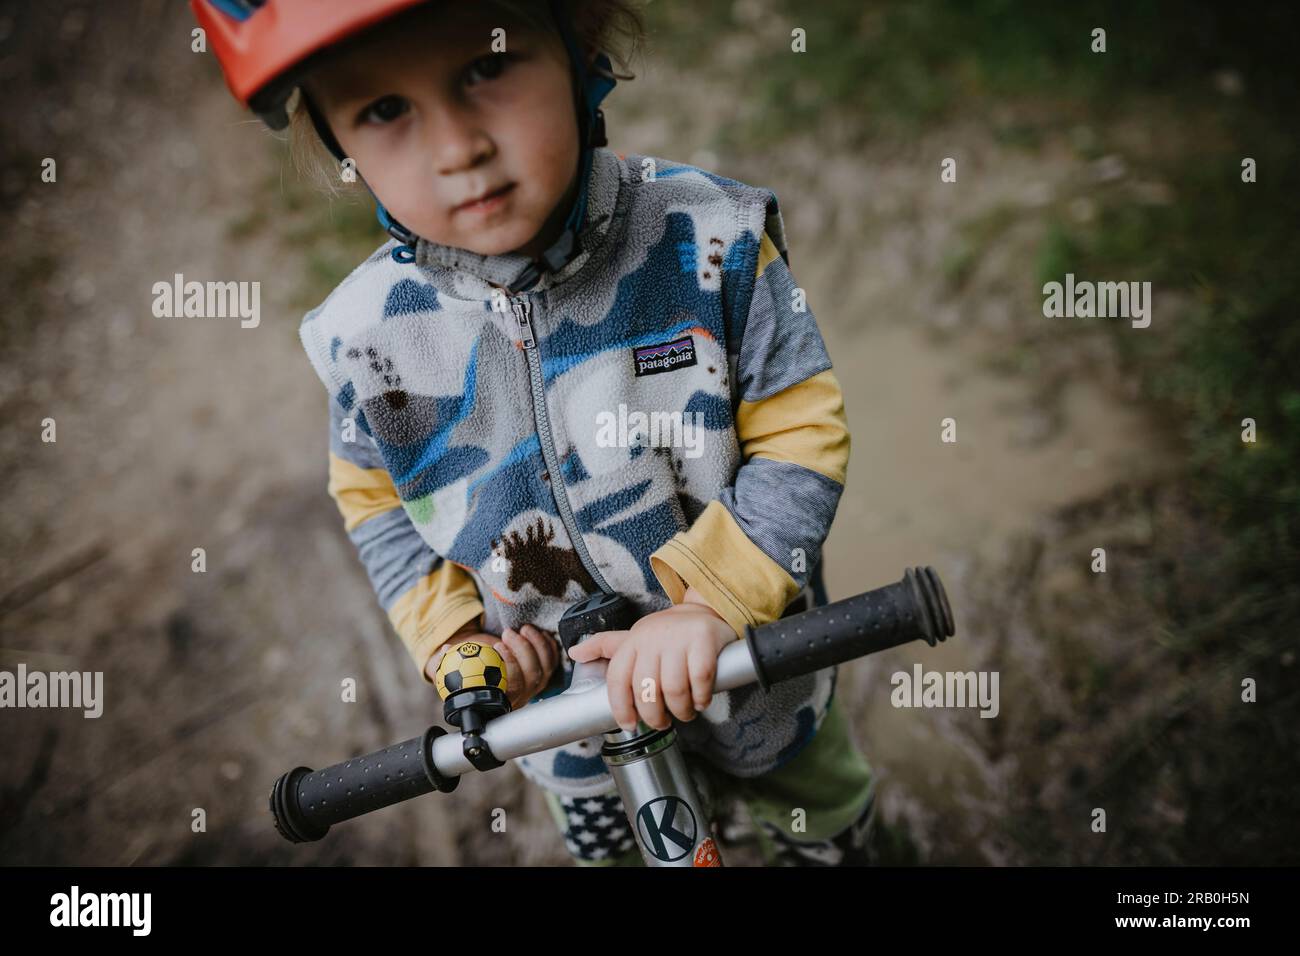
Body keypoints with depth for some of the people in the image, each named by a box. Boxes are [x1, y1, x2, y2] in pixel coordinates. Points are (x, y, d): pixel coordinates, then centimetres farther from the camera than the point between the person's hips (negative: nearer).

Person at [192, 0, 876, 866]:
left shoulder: (711, 243, -26)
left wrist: (708, 604, -30)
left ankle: (825, 843, 64)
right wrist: (450, 640, -14)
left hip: (745, 663, 0)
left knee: (823, 817, 30)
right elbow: (376, 501, -1)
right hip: (559, 704, 1)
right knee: (604, 842, 30)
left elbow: (800, 436, -20)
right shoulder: (367, 334, -19)